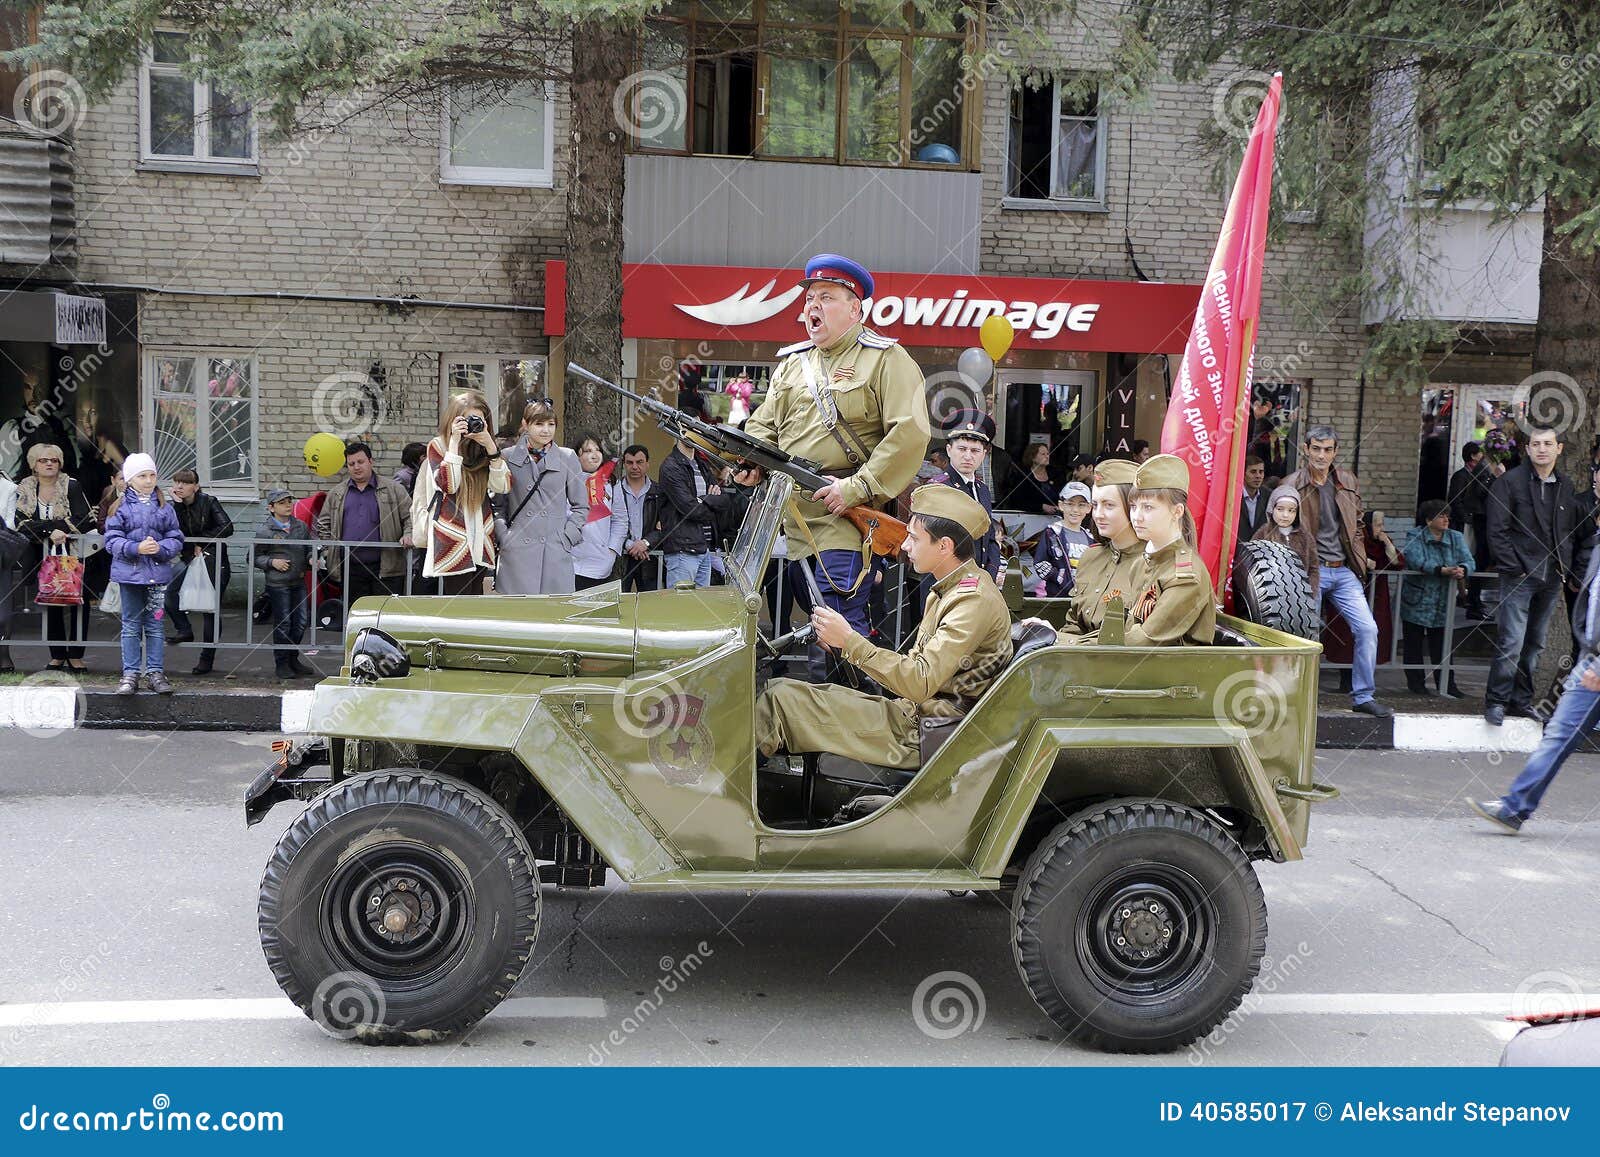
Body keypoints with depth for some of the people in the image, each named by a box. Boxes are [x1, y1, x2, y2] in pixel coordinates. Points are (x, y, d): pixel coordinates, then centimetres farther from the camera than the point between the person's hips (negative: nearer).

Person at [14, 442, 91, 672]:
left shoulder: (71, 486, -2)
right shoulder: (25, 489, 6)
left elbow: (84, 521, -12)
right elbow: (21, 524, -5)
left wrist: (43, 525, -13)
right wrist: (50, 532, -19)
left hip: (72, 554, -2)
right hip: (44, 556, 2)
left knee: (78, 600, -5)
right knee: (51, 602, 1)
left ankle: (76, 654, 2)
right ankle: (57, 654, 9)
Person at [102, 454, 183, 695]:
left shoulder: (165, 507, 5)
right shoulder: (120, 508, 1)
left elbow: (176, 539, 4)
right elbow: (112, 541, -4)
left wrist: (161, 548, -16)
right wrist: (136, 548, -19)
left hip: (158, 574, 1)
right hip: (130, 573, -1)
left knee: (155, 625, 6)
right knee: (131, 626, 6)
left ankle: (155, 673, 13)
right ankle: (130, 675, 11)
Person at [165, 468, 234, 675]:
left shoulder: (208, 502, -7)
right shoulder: (176, 506, 3)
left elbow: (227, 528, -16)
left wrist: (202, 543, -12)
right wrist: (178, 504, -18)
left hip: (213, 559, -4)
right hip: (189, 557, 4)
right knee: (167, 589, -22)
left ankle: (207, 658, 7)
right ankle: (185, 630, -6)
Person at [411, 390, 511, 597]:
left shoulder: (483, 449, 13)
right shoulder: (438, 446, 2)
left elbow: (502, 485, -1)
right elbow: (448, 484, -15)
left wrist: (489, 445, -9)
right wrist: (455, 442, -13)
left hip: (479, 540, 5)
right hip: (453, 539, -4)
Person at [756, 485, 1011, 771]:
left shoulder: (974, 600, -18)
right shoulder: (948, 590, 15)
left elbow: (921, 683, -25)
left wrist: (850, 640, -21)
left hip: (921, 734, -10)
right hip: (912, 712, 10)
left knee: (780, 699, -14)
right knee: (778, 687, 4)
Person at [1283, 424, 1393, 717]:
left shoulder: (1349, 483, 9)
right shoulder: (1292, 485, -6)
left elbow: (1356, 525, 19)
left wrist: (1360, 559, 9)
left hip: (1344, 571, 4)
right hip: (1310, 571, -4)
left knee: (1368, 629, -2)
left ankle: (1363, 696, 10)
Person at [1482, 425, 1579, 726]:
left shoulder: (1565, 488, 13)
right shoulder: (1509, 482, -5)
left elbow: (1570, 532, 19)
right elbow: (1497, 531, -8)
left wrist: (1565, 569, 8)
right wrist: (1515, 569, -12)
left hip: (1552, 578, 6)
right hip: (1520, 577, -6)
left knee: (1535, 644, 11)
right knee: (1511, 642, -11)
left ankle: (1521, 700, 19)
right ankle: (1497, 701, -1)